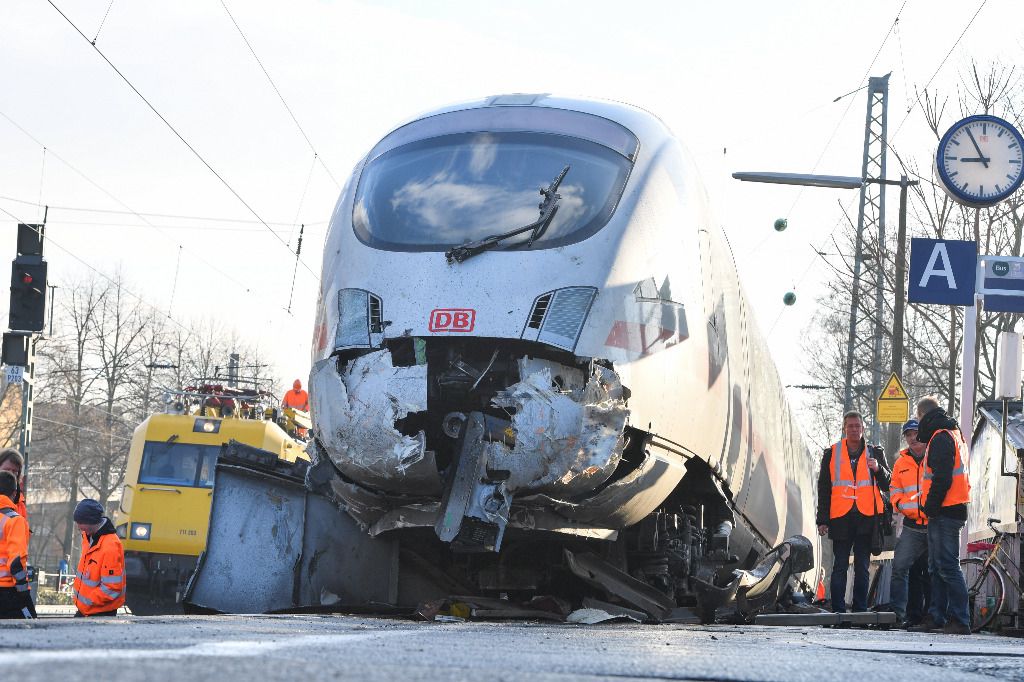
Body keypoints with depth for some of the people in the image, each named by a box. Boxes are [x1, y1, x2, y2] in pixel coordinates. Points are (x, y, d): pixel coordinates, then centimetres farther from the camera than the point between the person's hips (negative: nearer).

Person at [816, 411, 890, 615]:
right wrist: (822, 520, 3)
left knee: (862, 568, 5)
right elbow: (823, 489, 9)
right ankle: (838, 611, -2)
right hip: (841, 518, -1)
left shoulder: (875, 453, 11)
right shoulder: (831, 454, 9)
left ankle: (861, 610, 8)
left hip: (866, 517, 1)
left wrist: (878, 469, -12)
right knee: (840, 566, -3)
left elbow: (888, 485, 8)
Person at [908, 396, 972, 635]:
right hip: (949, 511, 10)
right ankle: (936, 616, 17)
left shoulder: (941, 437, -12)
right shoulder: (953, 433, 20)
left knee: (947, 566, -10)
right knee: (937, 567, 14)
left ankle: (959, 620, -12)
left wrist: (932, 506, -17)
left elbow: (941, 478, -21)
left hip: (945, 513, -10)